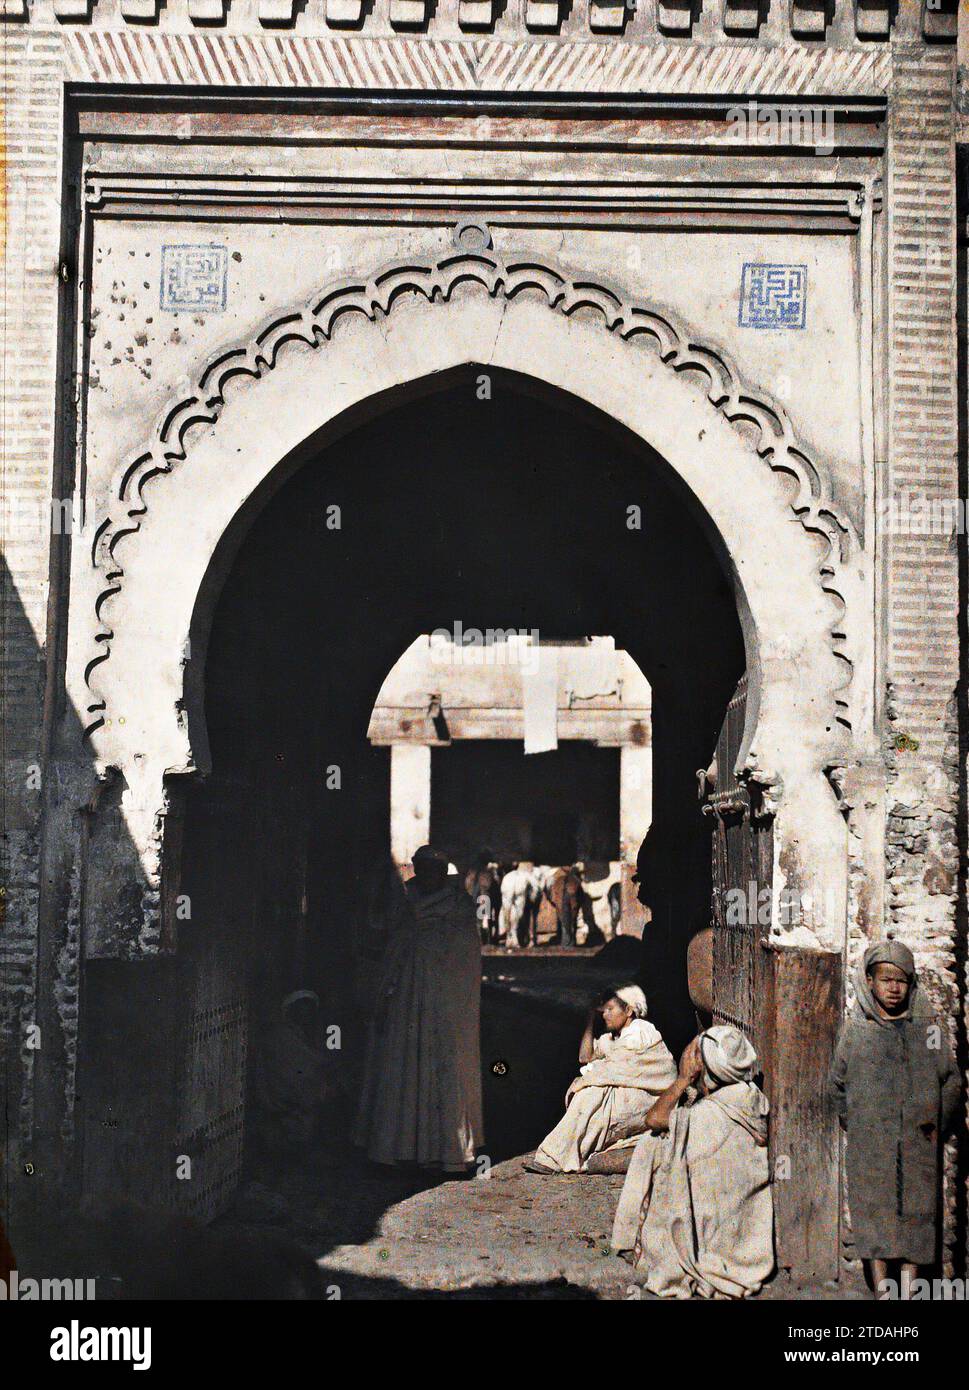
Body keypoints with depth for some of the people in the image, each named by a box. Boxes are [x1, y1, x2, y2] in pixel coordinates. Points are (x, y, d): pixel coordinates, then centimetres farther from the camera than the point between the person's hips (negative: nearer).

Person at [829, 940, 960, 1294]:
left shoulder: (928, 1028, 4)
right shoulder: (856, 1029, 3)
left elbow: (951, 1081, 12)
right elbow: (837, 1083, 14)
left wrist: (938, 1125, 7)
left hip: (918, 1144, 1)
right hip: (870, 1147, -1)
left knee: (915, 1215, 1)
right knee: (875, 1216, -3)